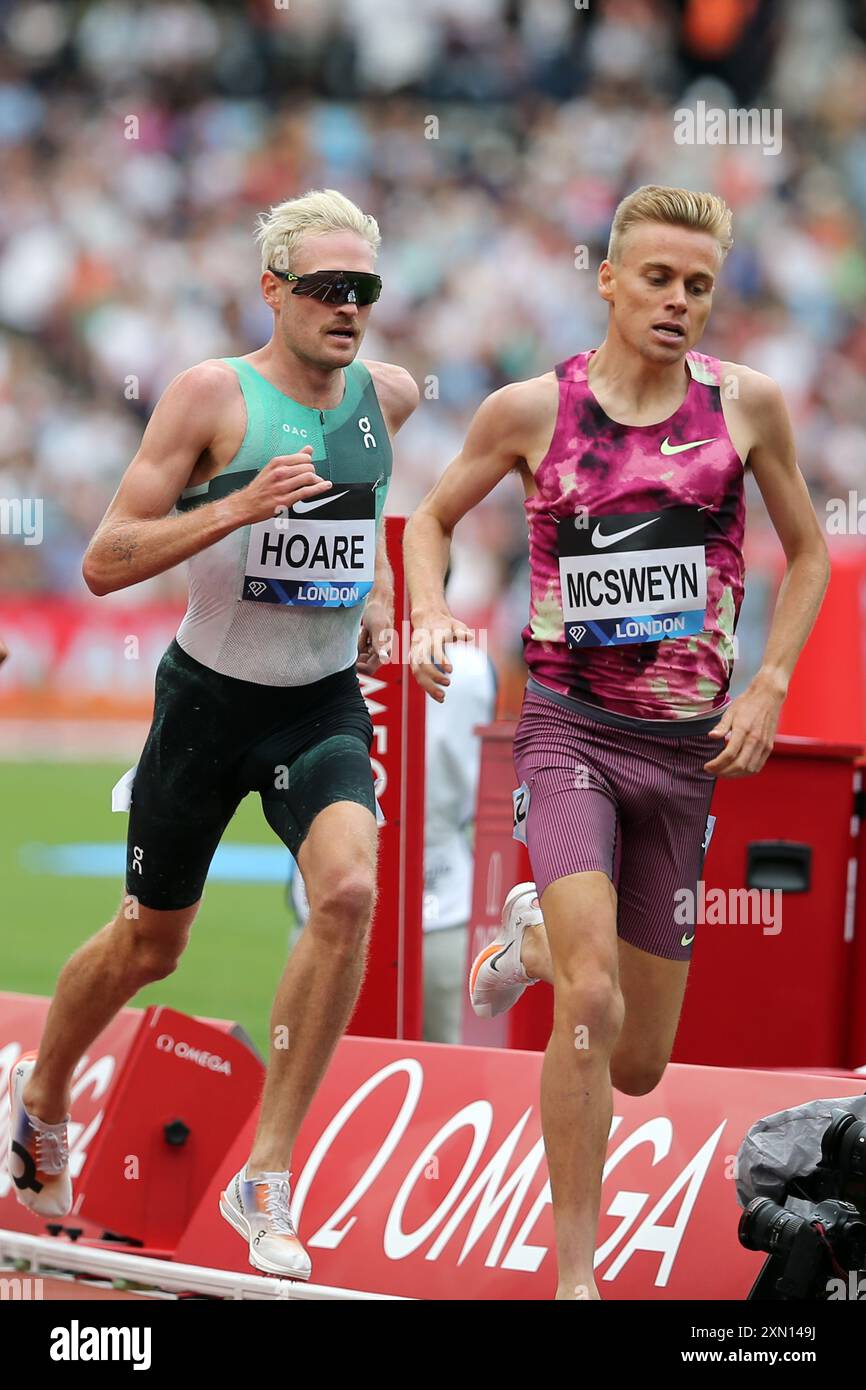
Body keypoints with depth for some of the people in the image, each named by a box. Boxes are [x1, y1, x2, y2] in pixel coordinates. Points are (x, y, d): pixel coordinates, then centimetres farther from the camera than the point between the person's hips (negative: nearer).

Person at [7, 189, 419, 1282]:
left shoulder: (385, 395, 1)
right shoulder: (211, 395, -14)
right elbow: (105, 562, -17)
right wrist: (237, 507, -28)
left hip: (324, 704, 3)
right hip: (210, 697, -3)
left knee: (348, 891, -24)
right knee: (148, 944, 11)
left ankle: (266, 1181, -17)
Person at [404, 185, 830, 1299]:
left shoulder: (745, 404, 0)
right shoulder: (530, 410, -4)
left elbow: (808, 552, 14)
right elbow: (431, 519, 13)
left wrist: (768, 686, 3)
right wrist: (429, 613, -7)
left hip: (687, 751, 3)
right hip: (569, 734, -3)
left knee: (637, 1065, 10)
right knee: (591, 1002, -26)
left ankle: (534, 933, 44)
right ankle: (574, 1270, -13)